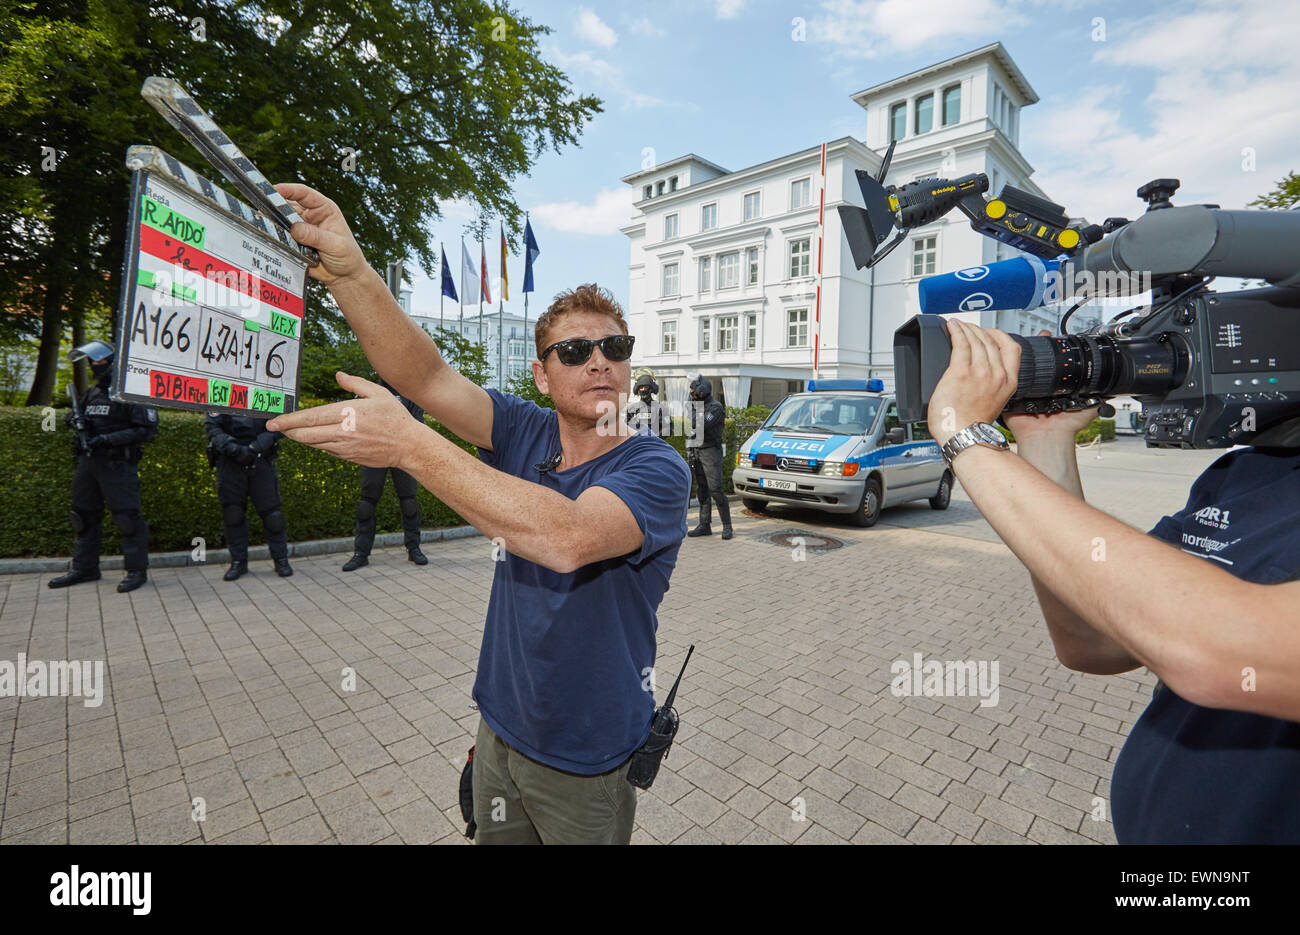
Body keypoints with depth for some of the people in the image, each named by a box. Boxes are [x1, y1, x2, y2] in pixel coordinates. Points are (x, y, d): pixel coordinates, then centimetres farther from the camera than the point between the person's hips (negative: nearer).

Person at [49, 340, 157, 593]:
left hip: (117, 465, -9)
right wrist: (75, 420, 3)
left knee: (126, 515, -8)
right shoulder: (93, 392, 15)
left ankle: (137, 570, 0)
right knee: (84, 514, 14)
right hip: (88, 461, 9)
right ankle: (84, 568, 26)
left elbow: (148, 429, -15)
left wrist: (110, 439, -20)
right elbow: (87, 422, 26)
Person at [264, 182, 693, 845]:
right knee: (493, 837, 25)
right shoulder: (526, 434, -6)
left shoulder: (656, 469, -21)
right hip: (500, 728, 4)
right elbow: (425, 374, -15)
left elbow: (566, 537, -38)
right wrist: (350, 273, -31)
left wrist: (412, 446, -36)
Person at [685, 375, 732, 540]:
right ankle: (704, 525, 13)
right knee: (702, 490, 9)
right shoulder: (698, 406, 15)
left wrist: (693, 410, -10)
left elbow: (700, 424, -24)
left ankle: (727, 526, -3)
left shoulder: (715, 407, -11)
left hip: (711, 453, -8)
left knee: (716, 490, -11)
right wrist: (690, 451, 13)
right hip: (697, 453, 8)